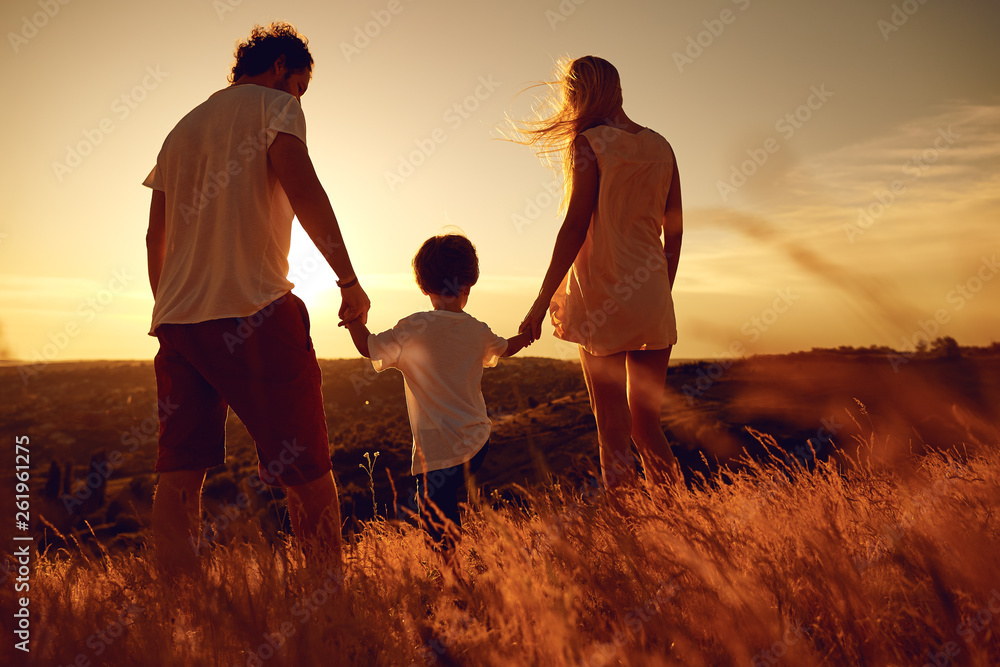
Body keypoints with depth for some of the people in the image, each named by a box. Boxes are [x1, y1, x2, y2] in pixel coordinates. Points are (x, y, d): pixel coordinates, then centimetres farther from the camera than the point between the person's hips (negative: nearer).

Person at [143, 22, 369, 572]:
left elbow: (156, 238, 24)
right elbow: (303, 191, -13)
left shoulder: (181, 129, 25)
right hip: (255, 310, -7)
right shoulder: (274, 105, 5)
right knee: (307, 472, 0)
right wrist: (350, 281, -11)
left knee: (178, 478, 4)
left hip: (177, 319, 7)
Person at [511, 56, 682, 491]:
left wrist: (541, 302, -11)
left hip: (602, 300, -6)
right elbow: (674, 231, 14)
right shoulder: (659, 146, 13)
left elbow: (576, 227, -12)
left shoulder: (589, 144, -4)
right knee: (647, 427, 16)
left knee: (613, 435, 1)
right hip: (653, 304, 6)